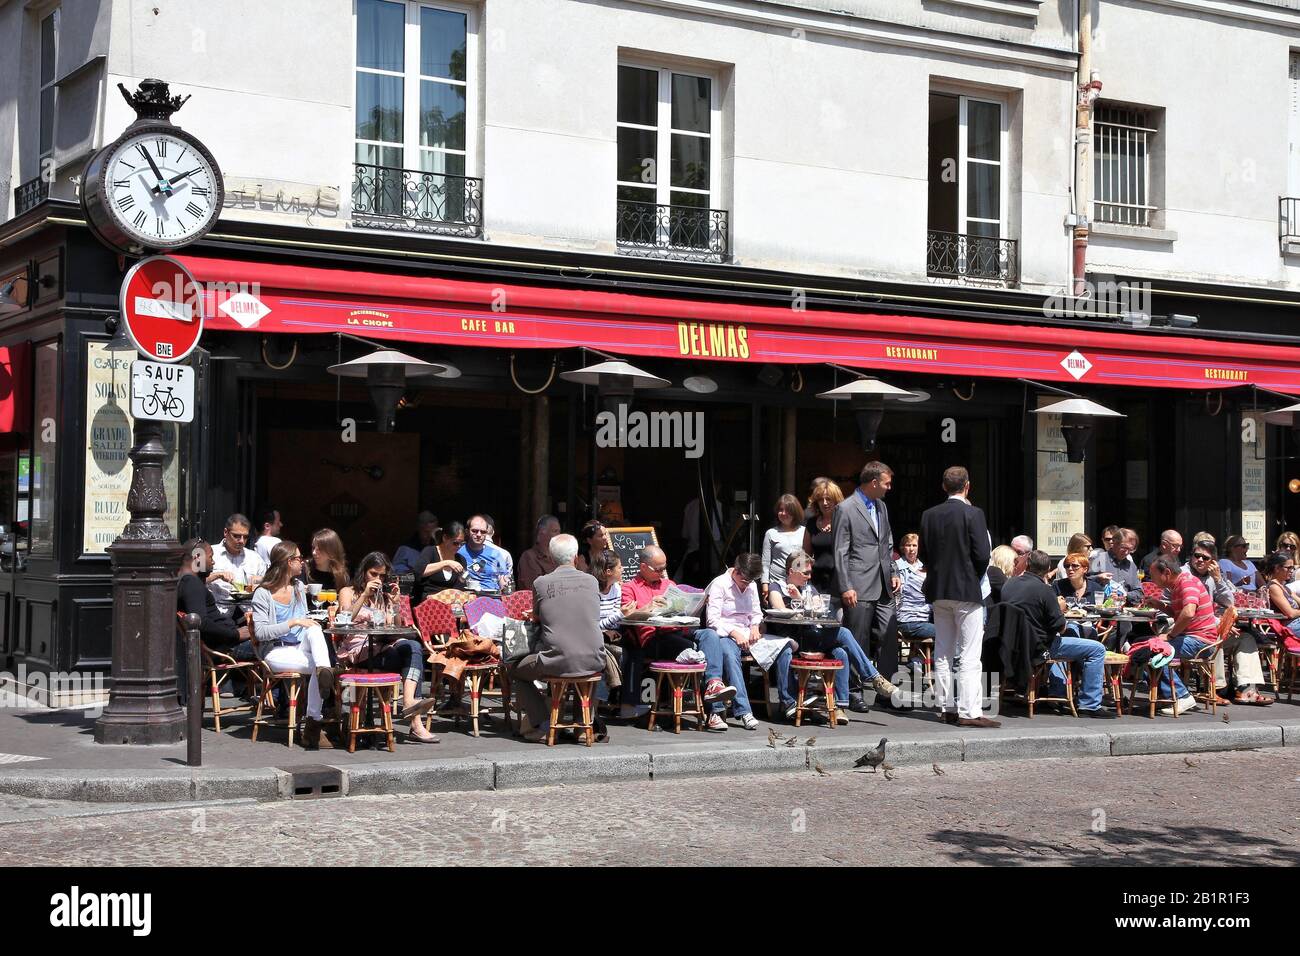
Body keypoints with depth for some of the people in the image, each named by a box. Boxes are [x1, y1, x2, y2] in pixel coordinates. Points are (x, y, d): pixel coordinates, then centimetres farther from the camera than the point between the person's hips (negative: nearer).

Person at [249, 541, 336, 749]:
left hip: (301, 647, 5)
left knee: (314, 629, -31)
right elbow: (260, 632, -13)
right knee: (317, 665, -33)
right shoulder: (263, 594, -3)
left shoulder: (298, 587, 17)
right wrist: (293, 623, -20)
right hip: (276, 652, -5)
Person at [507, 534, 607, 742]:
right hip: (593, 662, 3)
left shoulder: (541, 583, -5)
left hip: (557, 663, -3)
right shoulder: (591, 581, 3)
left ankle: (542, 725, 11)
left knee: (515, 669, 22)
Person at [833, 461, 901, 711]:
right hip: (859, 588, -7)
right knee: (859, 643, -1)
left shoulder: (881, 507, 16)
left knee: (890, 636, 2)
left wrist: (893, 573, 12)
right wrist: (845, 587, -14)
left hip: (883, 587, 7)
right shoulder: (845, 509, -7)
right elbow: (840, 552, -9)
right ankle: (855, 694, 8)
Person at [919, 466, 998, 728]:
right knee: (969, 657, -4)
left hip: (938, 591, 6)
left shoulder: (929, 515, 4)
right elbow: (982, 555, -13)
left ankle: (947, 708, 15)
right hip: (966, 590, -5)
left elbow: (924, 554, 6)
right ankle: (969, 712, -8)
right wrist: (975, 577, 4)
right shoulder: (973, 514, -11)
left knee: (942, 654, 12)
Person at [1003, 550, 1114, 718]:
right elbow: (1060, 628, -13)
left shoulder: (1009, 584, 3)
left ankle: (1058, 691, 43)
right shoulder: (1044, 590, -17)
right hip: (1038, 647, -8)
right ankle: (1089, 706, -4)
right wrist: (1060, 609, 6)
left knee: (1055, 639, 41)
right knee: (1097, 649, -4)